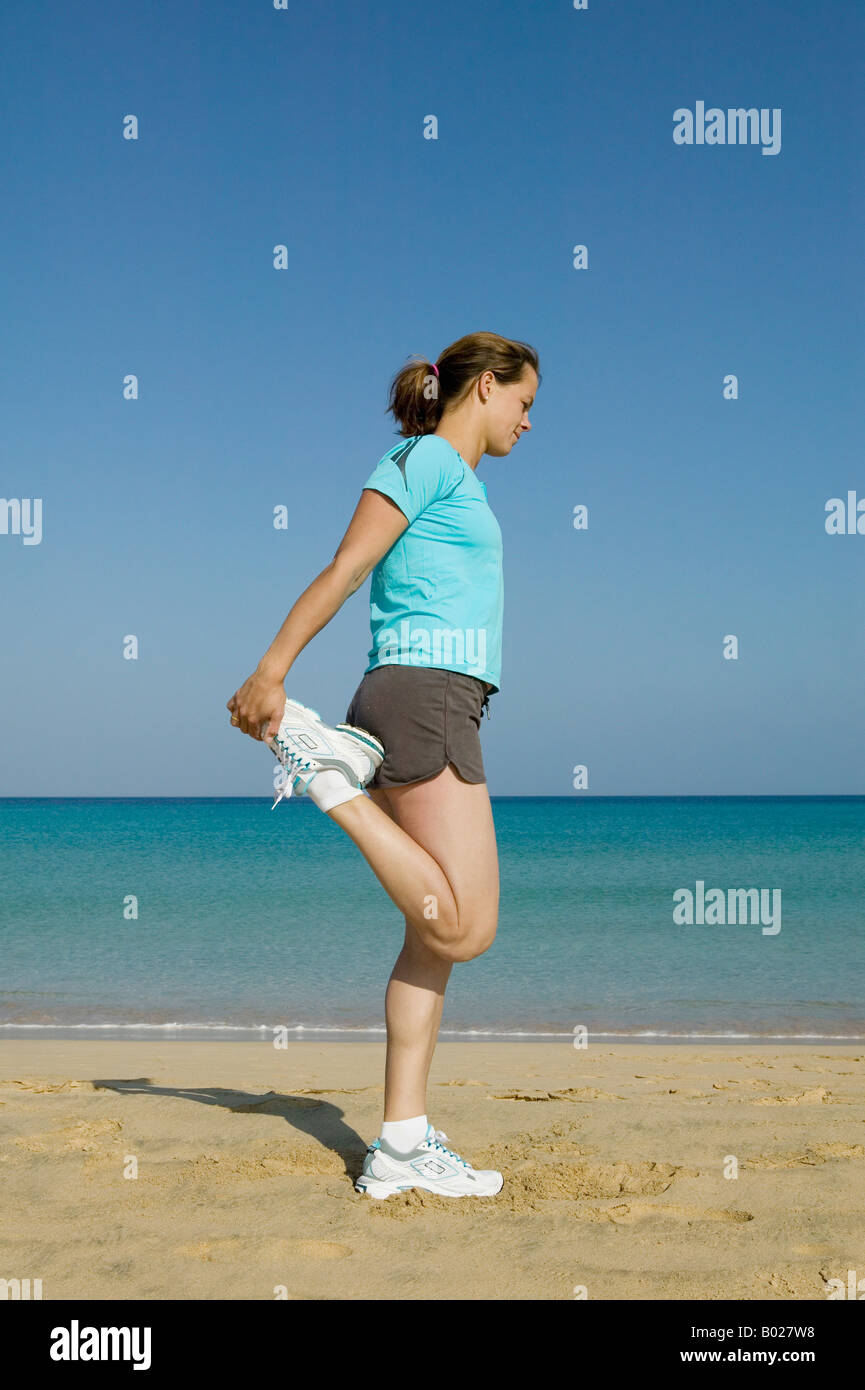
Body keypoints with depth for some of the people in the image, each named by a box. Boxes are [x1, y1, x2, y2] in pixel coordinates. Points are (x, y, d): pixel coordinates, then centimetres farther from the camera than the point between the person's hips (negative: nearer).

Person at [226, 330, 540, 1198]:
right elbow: (343, 570, -10)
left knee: (436, 934, 5)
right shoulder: (426, 459, -2)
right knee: (463, 927, -14)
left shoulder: (460, 482, 26)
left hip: (438, 703, 10)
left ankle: (403, 1144, 5)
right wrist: (270, 674, -16)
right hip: (425, 693, -10)